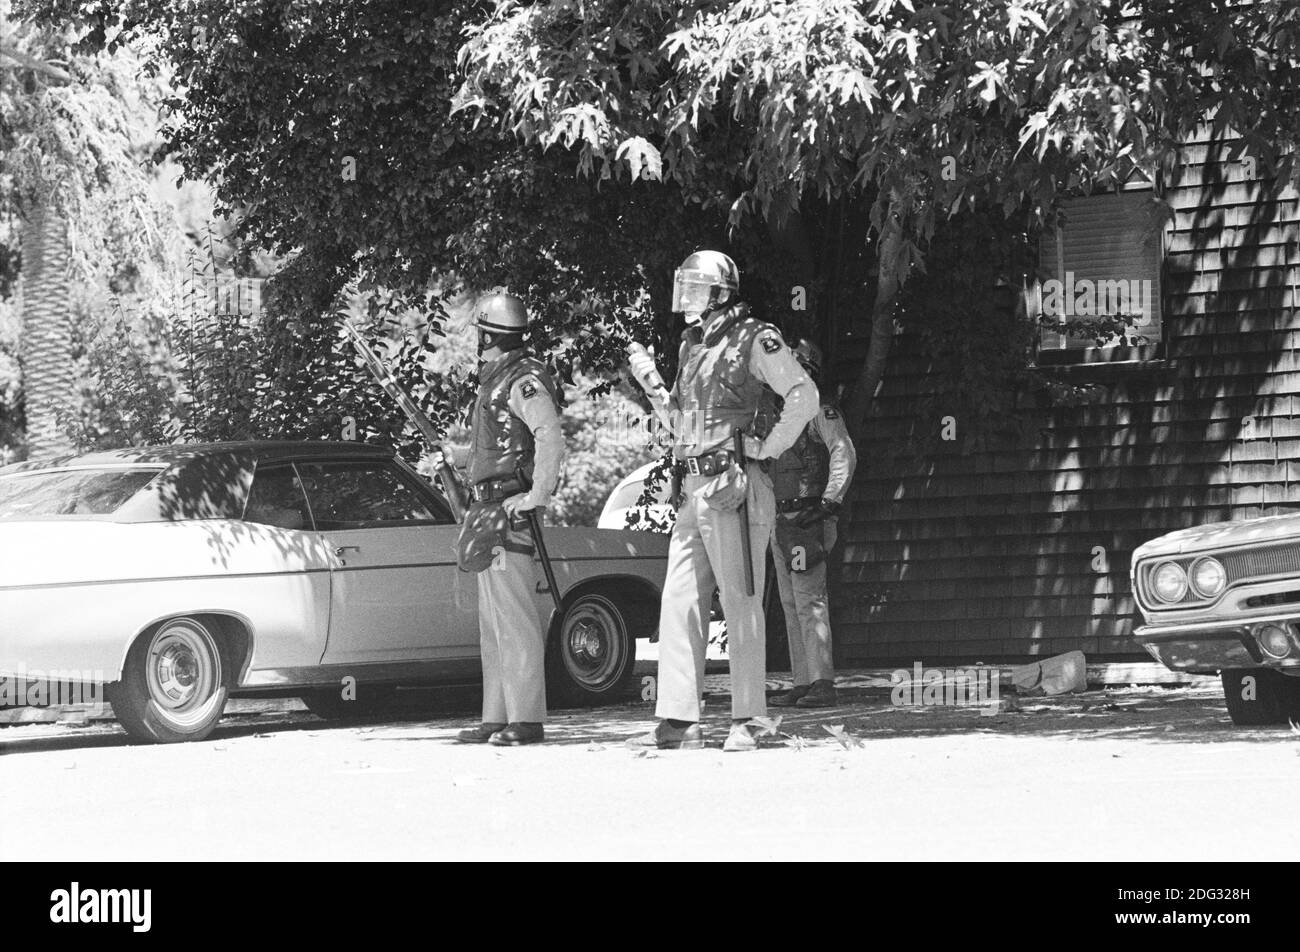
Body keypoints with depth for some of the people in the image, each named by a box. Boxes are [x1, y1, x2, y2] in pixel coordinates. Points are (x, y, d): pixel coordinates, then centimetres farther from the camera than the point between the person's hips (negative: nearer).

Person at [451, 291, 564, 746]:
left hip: (509, 509, -11)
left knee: (513, 617, -13)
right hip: (489, 512, 11)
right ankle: (497, 719, 16)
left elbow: (551, 440, -26)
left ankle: (526, 718, -16)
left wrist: (538, 495, -25)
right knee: (493, 622, 13)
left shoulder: (524, 381, -14)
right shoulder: (496, 379, 18)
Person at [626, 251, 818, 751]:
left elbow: (804, 396, -13)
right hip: (693, 491, 8)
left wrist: (767, 449, -13)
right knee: (678, 603, 4)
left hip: (734, 489, -8)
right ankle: (678, 720, 5)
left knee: (740, 605, -5)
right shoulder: (692, 345, 18)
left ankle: (745, 722, -2)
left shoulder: (754, 341, -7)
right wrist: (650, 382, 12)